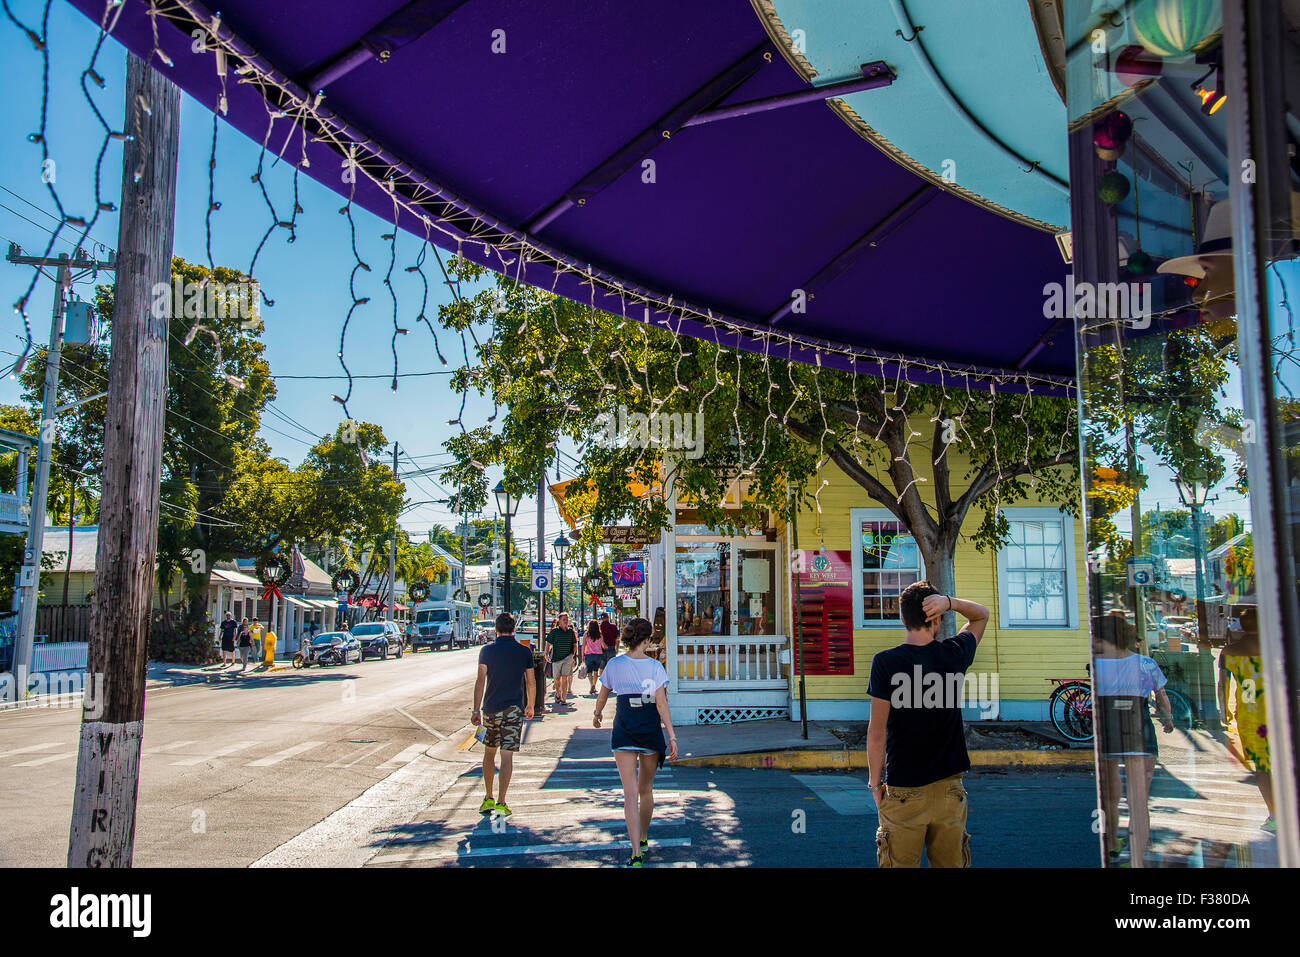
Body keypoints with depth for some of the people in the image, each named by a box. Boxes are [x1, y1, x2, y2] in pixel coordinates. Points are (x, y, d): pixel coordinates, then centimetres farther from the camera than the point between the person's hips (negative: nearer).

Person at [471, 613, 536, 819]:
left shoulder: (487, 651, -2)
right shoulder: (525, 652, 1)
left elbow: (480, 681, -5)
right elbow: (530, 683, 6)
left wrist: (476, 710, -2)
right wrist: (530, 706, 20)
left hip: (490, 709, 1)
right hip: (514, 709, -1)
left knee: (489, 753, 17)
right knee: (507, 756, -2)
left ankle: (488, 799, 21)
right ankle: (501, 802, -9)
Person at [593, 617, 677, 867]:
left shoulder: (614, 665, -2)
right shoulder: (655, 666, -5)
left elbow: (602, 696, 10)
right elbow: (661, 704, -12)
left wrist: (597, 715, 30)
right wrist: (672, 736, -11)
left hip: (624, 732, -1)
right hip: (651, 732, 1)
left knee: (630, 793, -5)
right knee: (646, 789, 19)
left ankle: (636, 854, -15)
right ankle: (643, 839, 36)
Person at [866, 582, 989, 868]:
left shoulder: (885, 662, -10)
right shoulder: (954, 654, -1)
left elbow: (877, 732, -10)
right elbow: (982, 615, 19)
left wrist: (875, 783, 1)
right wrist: (950, 602, 0)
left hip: (903, 790, -3)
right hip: (949, 789, 3)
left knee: (900, 864, 6)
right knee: (950, 863, 13)